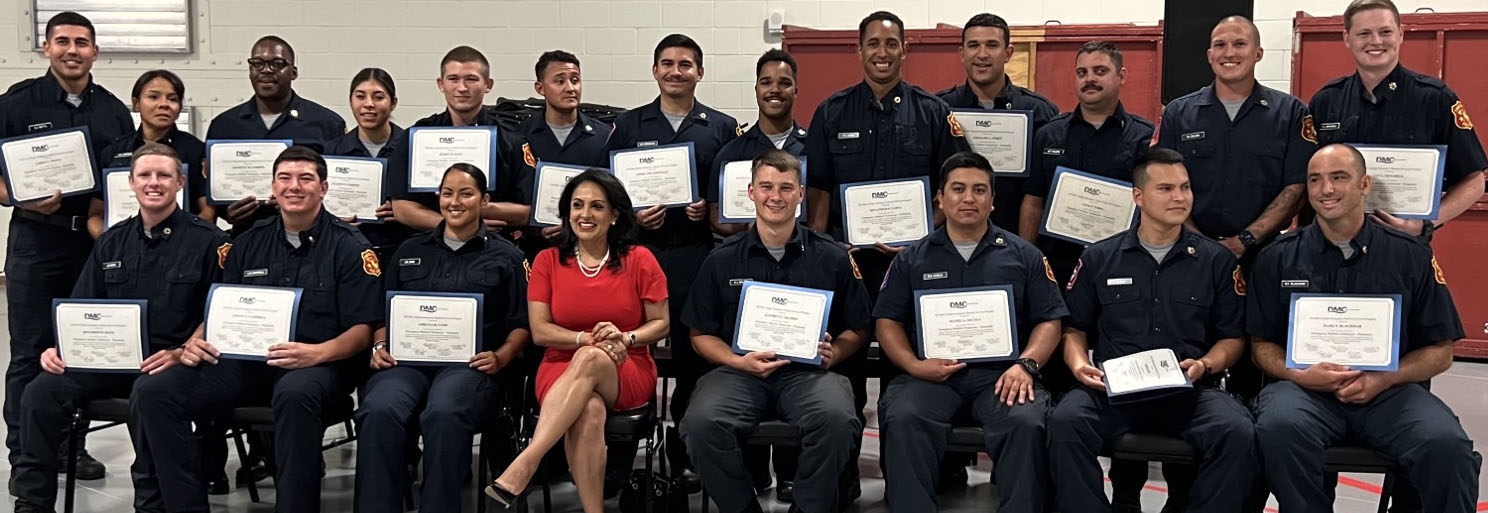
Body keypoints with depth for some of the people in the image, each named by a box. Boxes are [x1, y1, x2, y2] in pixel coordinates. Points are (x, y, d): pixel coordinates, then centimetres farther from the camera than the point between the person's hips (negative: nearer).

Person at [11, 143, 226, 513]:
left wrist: (182, 353, -19)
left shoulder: (208, 241, -1)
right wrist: (60, 347, -3)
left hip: (171, 361, -5)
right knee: (41, 392, -18)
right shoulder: (112, 243, 16)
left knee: (148, 393, -37)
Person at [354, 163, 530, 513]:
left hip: (468, 363, -2)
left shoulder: (505, 257, 17)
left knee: (444, 414, -38)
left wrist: (500, 358, -7)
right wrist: (379, 347, 3)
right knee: (379, 411, -34)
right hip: (406, 360, 2)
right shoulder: (409, 251, 26)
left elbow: (521, 325, 11)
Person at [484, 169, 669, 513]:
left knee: (590, 359, -37)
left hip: (626, 374, 0)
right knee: (589, 410, -37)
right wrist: (590, 338, -15)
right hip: (562, 370, 0)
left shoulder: (639, 260, 4)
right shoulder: (548, 261, 7)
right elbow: (540, 332, 1)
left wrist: (625, 338, -16)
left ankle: (523, 467, -45)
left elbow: (661, 324, 5)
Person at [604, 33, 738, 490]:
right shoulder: (628, 126, 12)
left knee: (692, 358, 0)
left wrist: (710, 211, -8)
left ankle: (682, 452, 13)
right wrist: (632, 216, -7)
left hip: (698, 254, 0)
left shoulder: (723, 127, 10)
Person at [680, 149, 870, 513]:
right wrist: (739, 361, -7)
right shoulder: (722, 261, 9)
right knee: (701, 423, -30)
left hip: (809, 371, 0)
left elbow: (856, 330, 14)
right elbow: (702, 335, 12)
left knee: (836, 419, -34)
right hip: (740, 371, 1)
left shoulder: (832, 258, 8)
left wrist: (832, 353, -7)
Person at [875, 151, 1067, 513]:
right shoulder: (912, 259, 19)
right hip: (930, 375, 0)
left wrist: (1025, 364, -8)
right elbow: (888, 322, 13)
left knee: (1027, 423, -33)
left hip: (1001, 374, 0)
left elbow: (1049, 321, 11)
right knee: (903, 419, -32)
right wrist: (914, 366, -6)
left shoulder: (1023, 256, 17)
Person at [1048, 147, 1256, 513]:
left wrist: (1204, 366, -6)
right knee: (1066, 422, -31)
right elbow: (1075, 329, 18)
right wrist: (1079, 364, -3)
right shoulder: (1099, 258, 12)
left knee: (1238, 432, -30)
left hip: (1190, 391, 0)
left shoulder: (1217, 260, 11)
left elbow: (1233, 338, 13)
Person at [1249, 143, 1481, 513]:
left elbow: (1440, 352, 10)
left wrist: (1383, 379, -8)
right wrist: (1301, 375, -10)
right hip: (1304, 386, 0)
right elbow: (1262, 345, 11)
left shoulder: (1411, 256, 9)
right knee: (1280, 428, -34)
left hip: (1389, 391, 0)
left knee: (1447, 444, -30)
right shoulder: (1278, 257, 9)